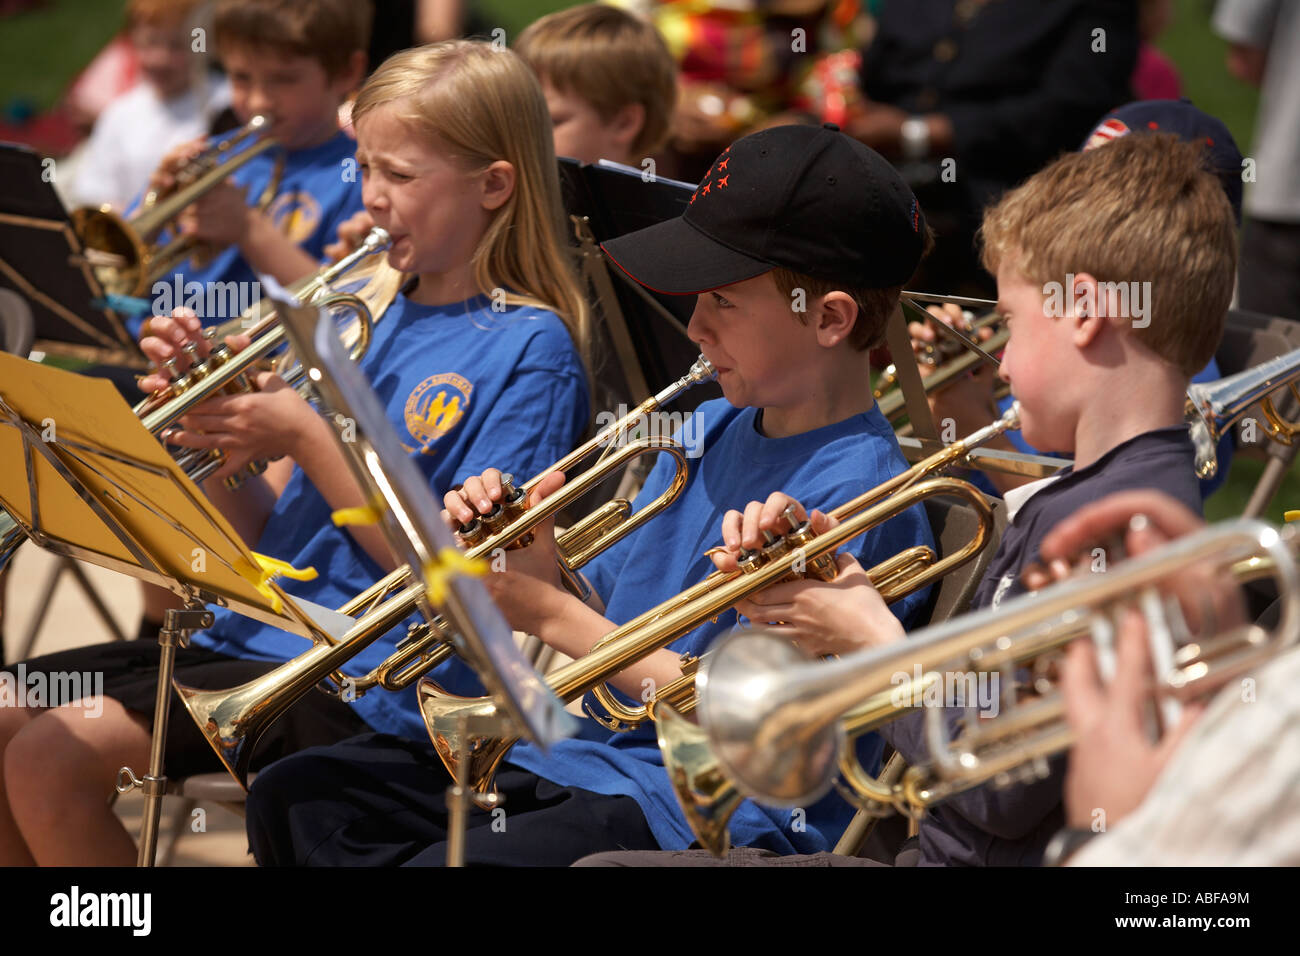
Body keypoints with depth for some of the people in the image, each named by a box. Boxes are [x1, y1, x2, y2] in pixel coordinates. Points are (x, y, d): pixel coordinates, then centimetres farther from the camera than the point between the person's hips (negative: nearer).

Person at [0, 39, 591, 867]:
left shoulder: (530, 349, -7)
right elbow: (263, 531, 14)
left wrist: (307, 439, -16)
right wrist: (208, 419, -4)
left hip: (367, 681, -8)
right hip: (254, 637, 8)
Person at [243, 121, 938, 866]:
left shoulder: (854, 491, -16)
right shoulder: (713, 433, 13)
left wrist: (549, 613, -14)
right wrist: (544, 565, -6)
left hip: (703, 812, -9)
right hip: (593, 753, 9)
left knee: (439, 861, -30)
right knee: (295, 798, 4)